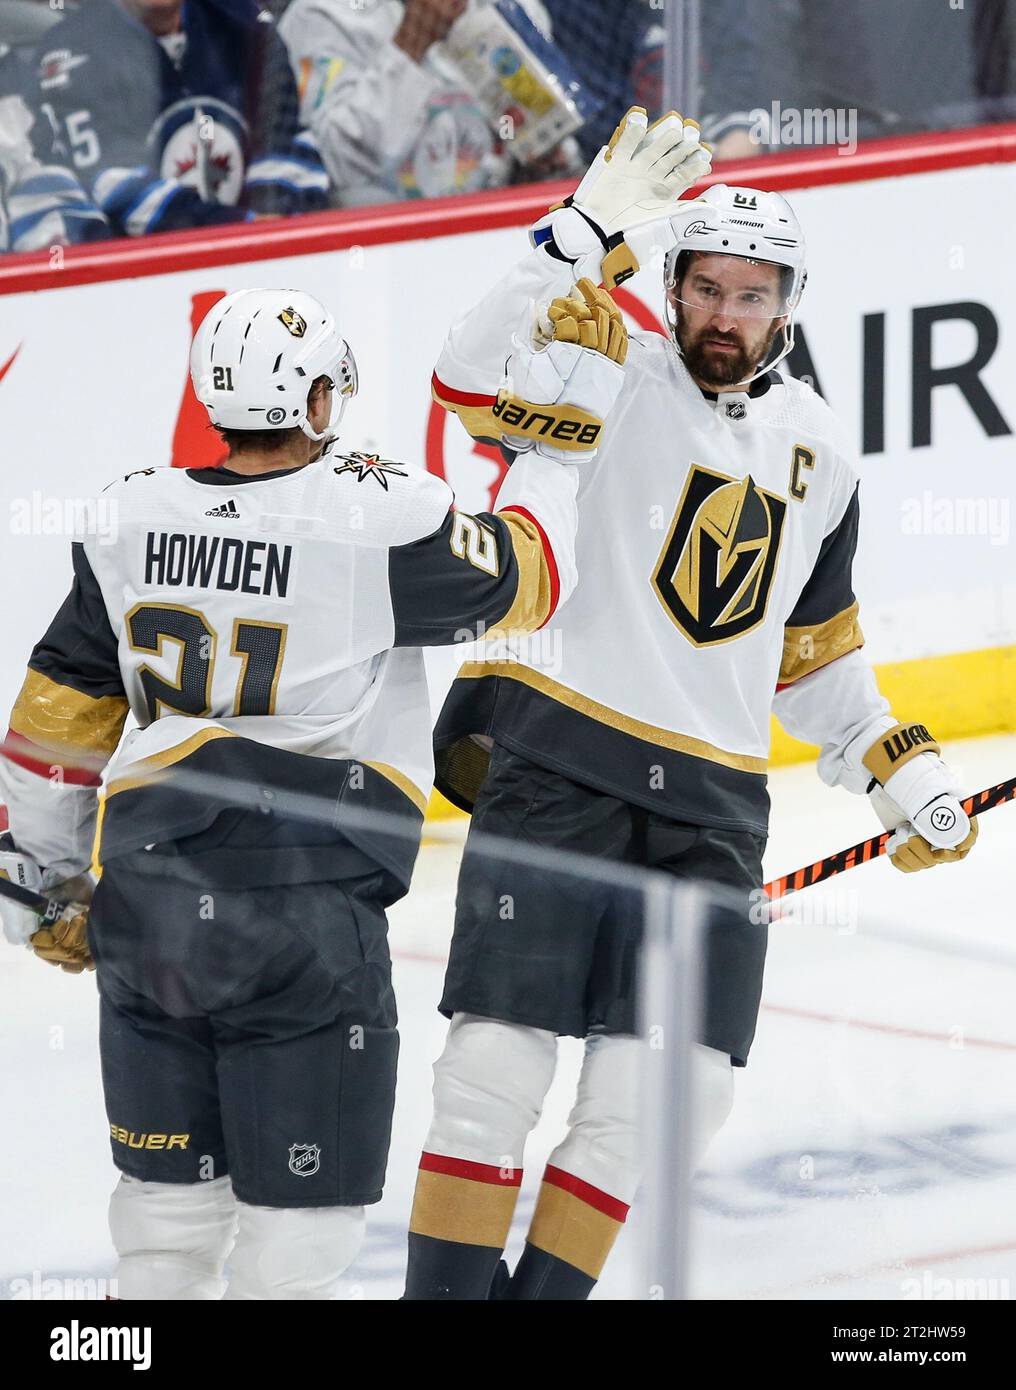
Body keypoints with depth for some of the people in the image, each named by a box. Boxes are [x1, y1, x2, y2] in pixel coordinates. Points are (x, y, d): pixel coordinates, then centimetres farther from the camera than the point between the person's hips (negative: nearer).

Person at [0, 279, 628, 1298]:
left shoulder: (133, 517, 4)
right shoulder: (378, 516, -12)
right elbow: (524, 578, 3)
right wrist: (567, 418, 13)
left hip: (144, 900, 5)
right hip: (306, 917, -5)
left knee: (168, 1193, 16)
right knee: (300, 1211, 4)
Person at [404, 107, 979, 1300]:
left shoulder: (819, 451, 15)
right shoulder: (615, 380, -2)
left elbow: (815, 654, 26)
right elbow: (472, 381, -23)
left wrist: (902, 771, 17)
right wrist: (588, 237, -30)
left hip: (713, 803, 5)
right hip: (556, 764, -5)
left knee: (674, 1093, -1)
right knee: (498, 1069, -8)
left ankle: (545, 1290, 12)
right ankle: (446, 1287, 3)